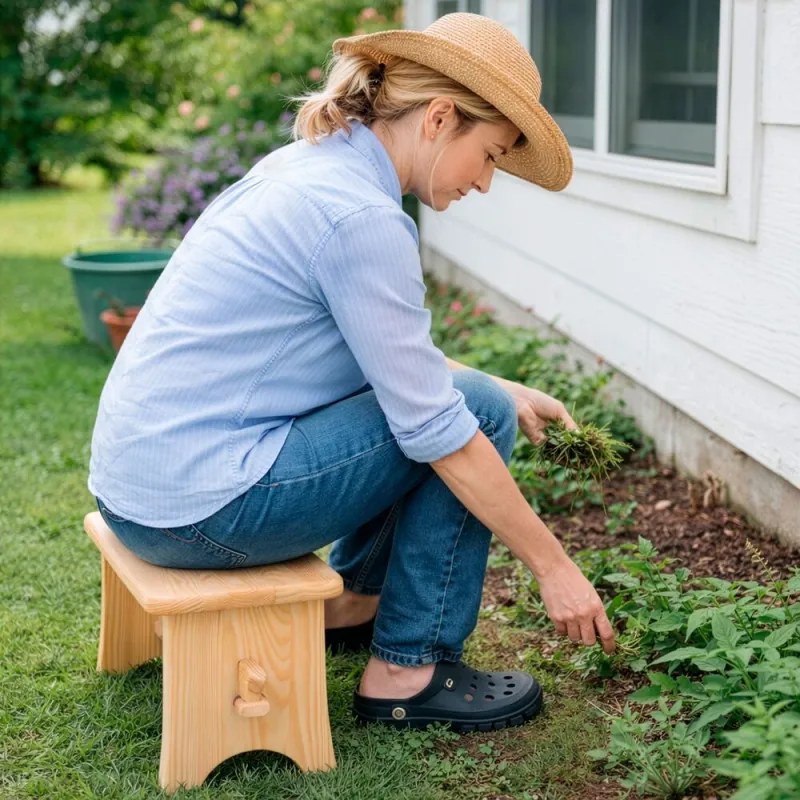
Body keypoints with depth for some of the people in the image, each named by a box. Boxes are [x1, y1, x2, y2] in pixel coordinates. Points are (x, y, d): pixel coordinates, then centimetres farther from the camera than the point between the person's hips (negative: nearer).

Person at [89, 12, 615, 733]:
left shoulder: (308, 163, 9)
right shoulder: (361, 217, -19)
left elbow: (392, 350, 23)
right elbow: (439, 431, -17)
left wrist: (499, 386, 18)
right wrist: (553, 567, -8)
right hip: (198, 508, -9)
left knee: (425, 392, 18)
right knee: (480, 415, -4)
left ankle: (356, 599, 28)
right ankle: (407, 670, 5)